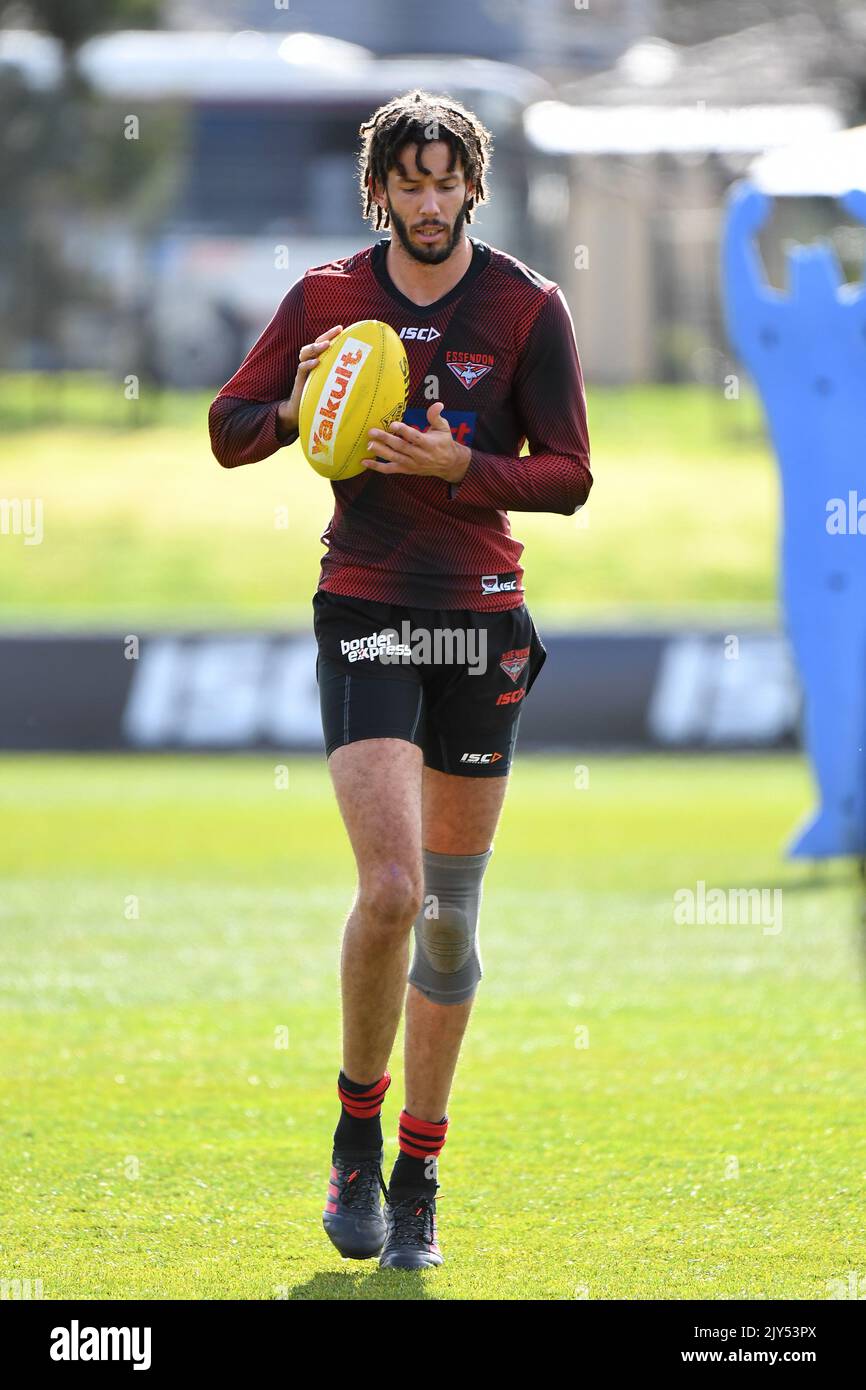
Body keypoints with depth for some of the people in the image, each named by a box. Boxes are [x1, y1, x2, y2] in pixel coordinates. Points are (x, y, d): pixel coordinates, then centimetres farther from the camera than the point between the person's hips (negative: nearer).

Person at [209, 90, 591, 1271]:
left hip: (483, 619, 1)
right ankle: (357, 1132, 4)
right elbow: (229, 432, 8)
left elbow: (569, 475, -1)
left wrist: (457, 467, -17)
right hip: (366, 615, -1)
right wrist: (296, 406, -14)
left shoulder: (528, 309, -1)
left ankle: (418, 1177, 18)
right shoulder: (327, 297, 2)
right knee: (392, 888, -17)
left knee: (452, 914, 7)